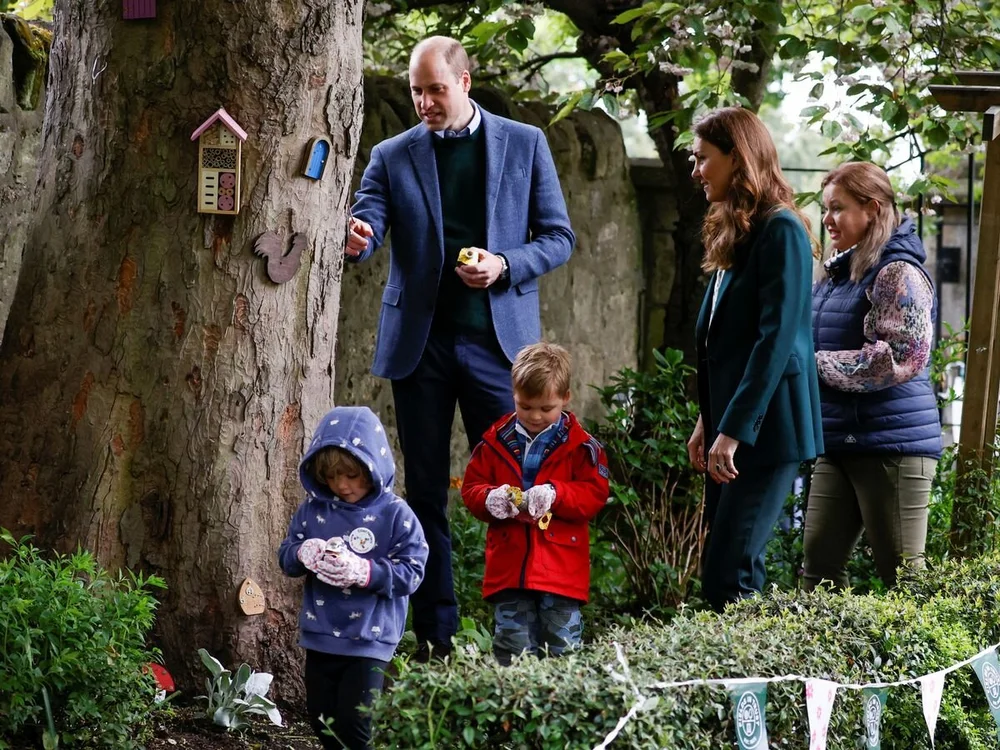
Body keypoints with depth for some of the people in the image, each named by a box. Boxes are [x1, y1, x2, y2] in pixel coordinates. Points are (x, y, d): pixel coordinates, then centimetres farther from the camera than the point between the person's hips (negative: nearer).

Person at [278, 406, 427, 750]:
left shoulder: (395, 514, -9)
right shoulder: (313, 509, 3)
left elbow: (410, 573, -13)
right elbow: (286, 556, 6)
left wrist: (363, 572, -27)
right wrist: (303, 553, -18)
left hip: (368, 640, -5)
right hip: (319, 636, 5)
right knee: (321, 718, 15)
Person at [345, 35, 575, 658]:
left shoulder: (524, 144, 5)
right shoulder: (393, 156, 7)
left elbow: (559, 237, 6)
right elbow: (368, 224, -5)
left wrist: (504, 265, -13)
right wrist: (356, 238, -31)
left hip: (497, 339, -1)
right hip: (420, 343, 1)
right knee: (426, 493, 5)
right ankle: (435, 635, 11)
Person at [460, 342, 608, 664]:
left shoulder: (579, 444, -1)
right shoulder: (495, 441, 6)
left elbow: (594, 493, -4)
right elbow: (471, 488, 9)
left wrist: (555, 495, -20)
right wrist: (490, 499, -13)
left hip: (561, 568, -2)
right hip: (508, 565, 2)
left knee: (563, 648, 3)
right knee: (513, 648, 8)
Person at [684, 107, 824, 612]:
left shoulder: (780, 230, -12)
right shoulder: (735, 234, 16)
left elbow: (776, 338, -18)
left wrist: (734, 429, -20)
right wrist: (708, 421, 14)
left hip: (765, 431, -9)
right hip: (730, 425, 9)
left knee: (726, 578, -13)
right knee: (737, 573, 8)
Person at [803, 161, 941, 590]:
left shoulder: (898, 274, -11)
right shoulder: (838, 274, 16)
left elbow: (902, 357, -21)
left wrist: (815, 363, -16)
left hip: (891, 443, -9)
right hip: (839, 443, 9)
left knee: (903, 574, -4)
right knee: (820, 564, 6)